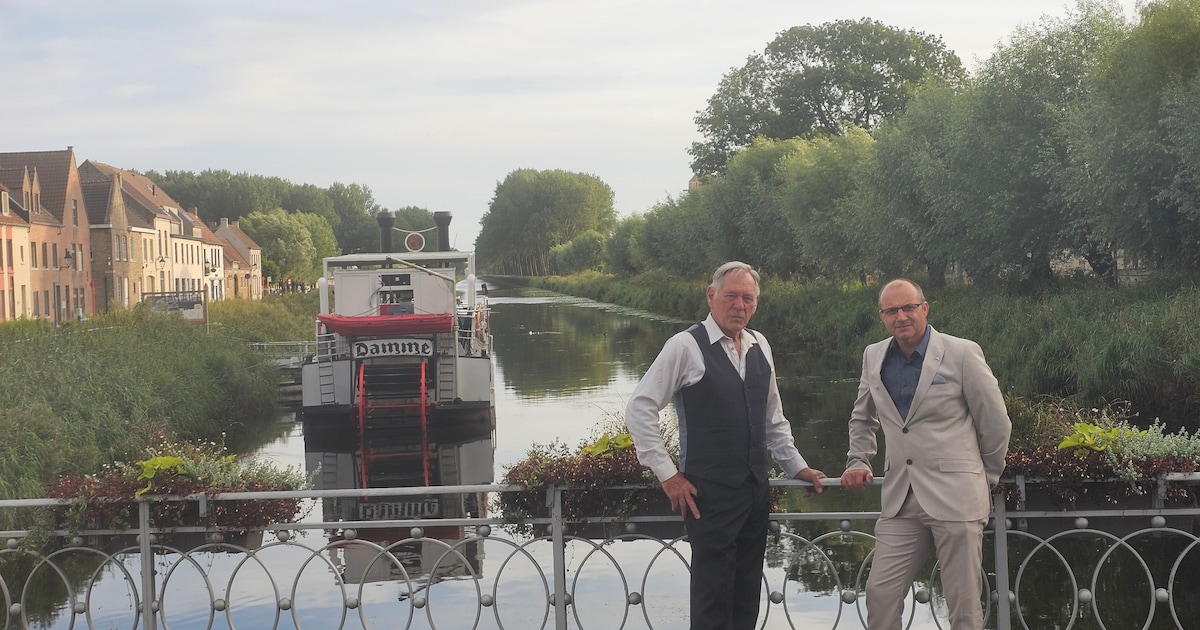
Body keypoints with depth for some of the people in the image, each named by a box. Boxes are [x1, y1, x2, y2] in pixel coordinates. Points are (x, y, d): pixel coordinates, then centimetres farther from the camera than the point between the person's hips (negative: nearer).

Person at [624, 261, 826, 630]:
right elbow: (639, 409, -9)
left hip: (756, 489, 6)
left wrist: (797, 467, 17)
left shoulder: (760, 347, 10)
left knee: (747, 598, 12)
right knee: (713, 599, -3)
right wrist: (667, 474, -10)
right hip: (710, 494, -6)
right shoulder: (686, 346, -9)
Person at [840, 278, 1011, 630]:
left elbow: (997, 424, 3)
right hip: (900, 499, 4)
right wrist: (858, 462, 16)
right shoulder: (874, 357, 10)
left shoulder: (962, 354, -4)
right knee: (880, 594, -1)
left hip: (955, 497, -4)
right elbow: (862, 418, 28)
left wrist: (986, 479, 11)